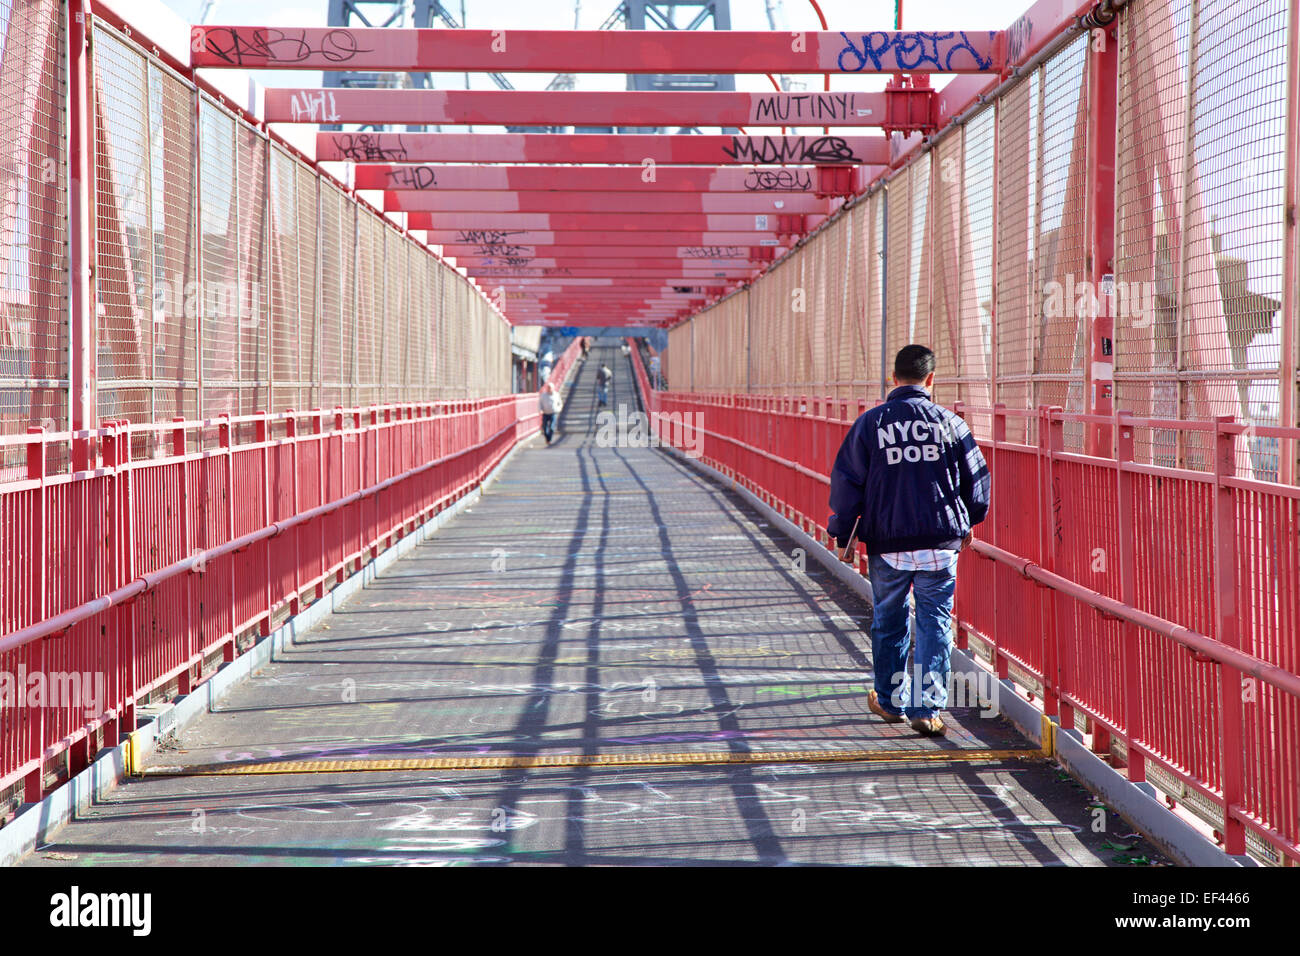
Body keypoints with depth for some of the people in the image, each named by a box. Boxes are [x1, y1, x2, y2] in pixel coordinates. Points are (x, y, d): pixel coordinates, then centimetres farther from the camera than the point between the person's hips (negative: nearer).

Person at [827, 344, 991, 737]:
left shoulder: (870, 423, -2)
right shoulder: (948, 422, 0)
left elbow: (846, 482, -1)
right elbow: (977, 479, 7)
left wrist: (844, 535, 9)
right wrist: (966, 523, 24)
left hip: (886, 544, 1)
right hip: (940, 542, 0)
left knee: (888, 621, 15)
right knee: (934, 623, 4)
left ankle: (891, 701, 27)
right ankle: (926, 708, -3)